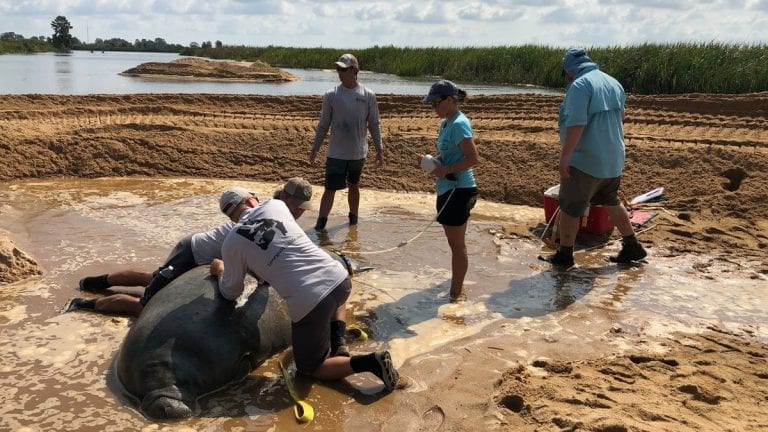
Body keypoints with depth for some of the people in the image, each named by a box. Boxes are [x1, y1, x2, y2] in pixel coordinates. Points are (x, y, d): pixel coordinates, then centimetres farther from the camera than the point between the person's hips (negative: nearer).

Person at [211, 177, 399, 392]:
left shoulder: (231, 244, 7)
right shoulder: (275, 205, 14)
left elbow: (231, 293, 22)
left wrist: (221, 271, 42)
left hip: (308, 302, -4)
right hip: (339, 278, 5)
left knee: (311, 367, 19)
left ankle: (369, 362, -3)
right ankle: (338, 345, 20)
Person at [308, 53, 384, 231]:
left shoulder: (368, 96, -3)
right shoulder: (331, 95, -3)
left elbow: (374, 124, 4)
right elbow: (323, 125, 3)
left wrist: (379, 149, 2)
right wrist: (314, 149, 3)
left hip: (358, 153, 1)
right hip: (336, 154, -1)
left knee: (354, 187, 16)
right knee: (330, 189, -3)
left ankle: (353, 219, 32)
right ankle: (320, 225, 2)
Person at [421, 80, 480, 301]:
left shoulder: (458, 124, -18)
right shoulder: (445, 123, 11)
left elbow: (474, 158, -23)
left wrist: (445, 170, -20)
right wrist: (435, 161, 4)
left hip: (459, 190, -10)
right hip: (448, 189, 10)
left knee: (457, 244, 1)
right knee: (454, 242, 22)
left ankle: (455, 294, 12)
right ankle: (456, 282, 37)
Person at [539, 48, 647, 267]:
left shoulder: (579, 86, -16)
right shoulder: (614, 83, 10)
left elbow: (576, 124, -25)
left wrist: (565, 156, -24)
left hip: (585, 160, -8)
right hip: (613, 159, 8)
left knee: (570, 208, 3)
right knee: (611, 202, 23)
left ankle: (564, 255, 12)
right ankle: (632, 247, 29)